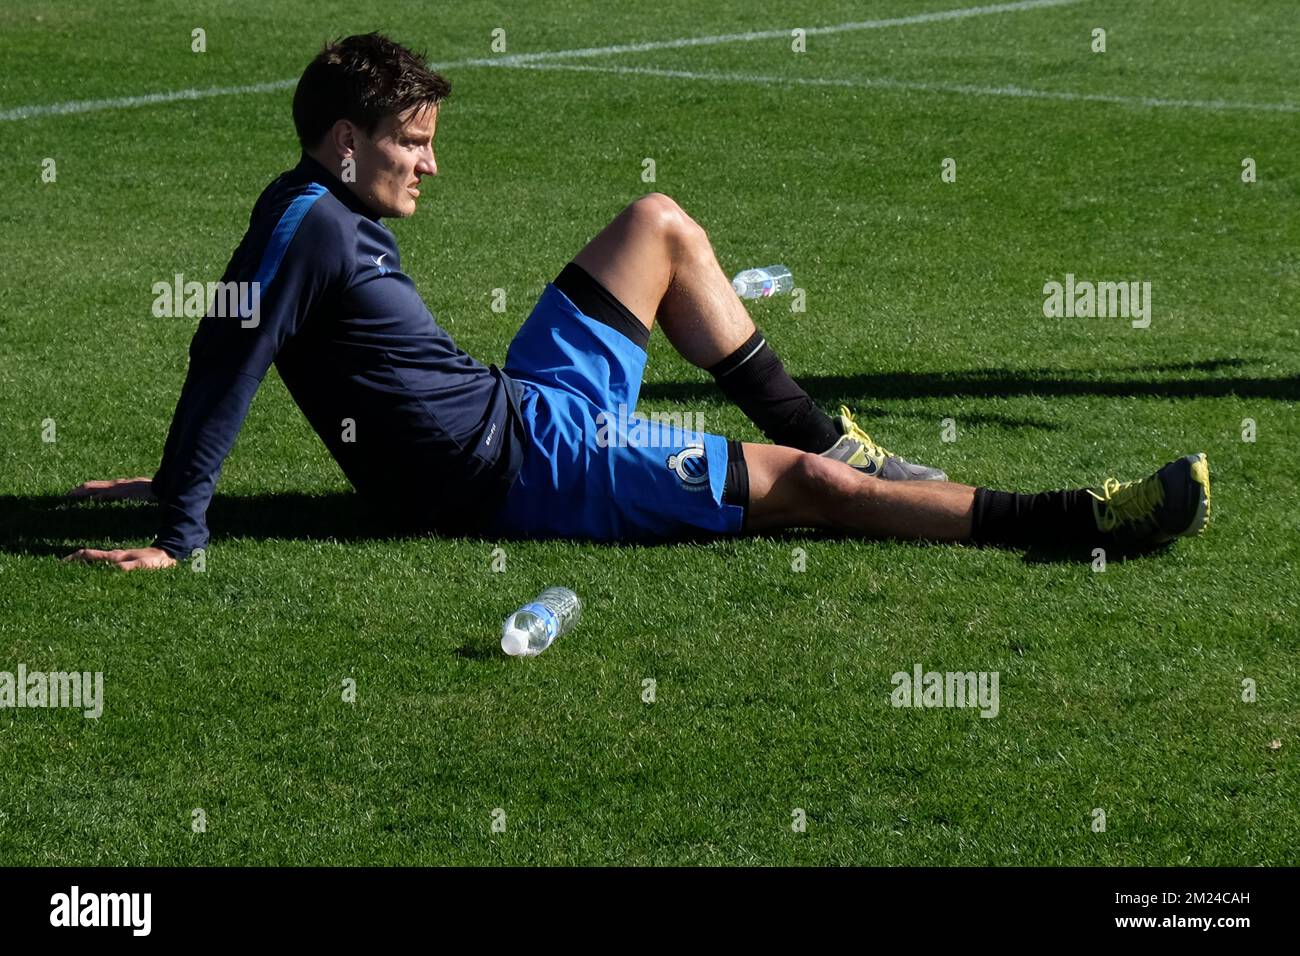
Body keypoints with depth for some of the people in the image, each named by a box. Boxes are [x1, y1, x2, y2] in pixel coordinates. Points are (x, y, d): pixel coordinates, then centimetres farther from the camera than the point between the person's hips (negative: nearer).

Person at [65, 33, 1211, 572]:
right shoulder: (308, 223, -22)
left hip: (517, 401, 11)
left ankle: (822, 432, 21)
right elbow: (225, 367, -27)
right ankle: (1084, 520, -11)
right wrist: (176, 535, -29)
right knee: (801, 483, -12)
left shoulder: (340, 212, 8)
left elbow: (229, 377, 18)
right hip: (523, 470, -11)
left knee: (660, 223, 18)